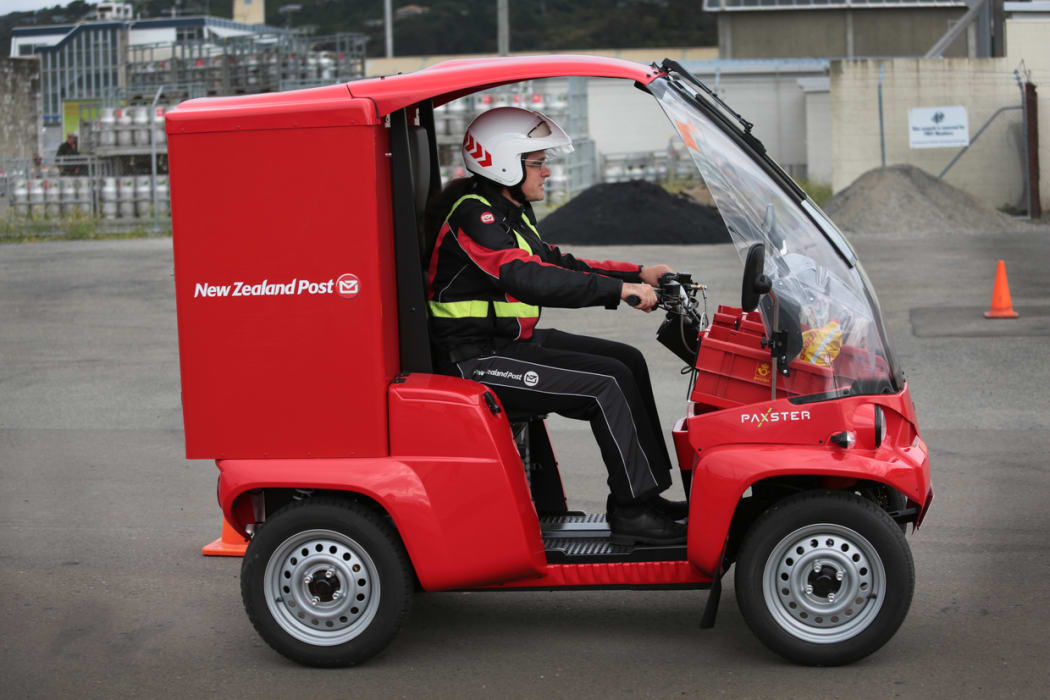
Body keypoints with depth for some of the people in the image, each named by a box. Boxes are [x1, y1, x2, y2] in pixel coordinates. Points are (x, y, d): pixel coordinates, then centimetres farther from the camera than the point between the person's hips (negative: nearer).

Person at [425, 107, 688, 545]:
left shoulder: (508, 212, 14)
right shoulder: (472, 215, -20)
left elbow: (557, 264, 20)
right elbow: (529, 279, -32)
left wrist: (639, 275, 10)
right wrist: (620, 290, -30)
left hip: (511, 341, 11)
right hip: (476, 360, -11)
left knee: (627, 360, 8)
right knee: (608, 384, -18)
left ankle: (647, 495, 8)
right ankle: (633, 513, -12)